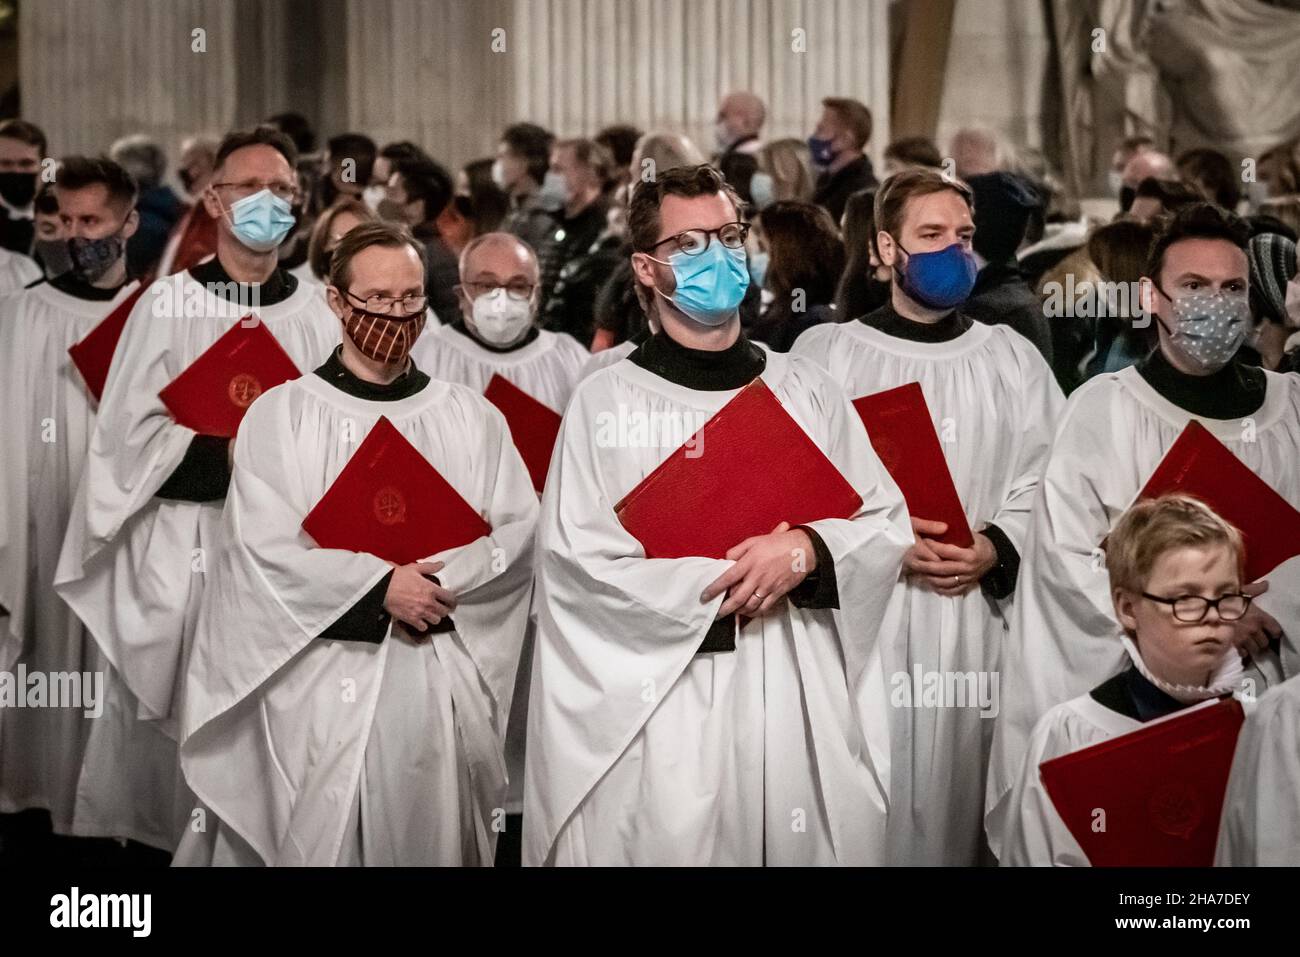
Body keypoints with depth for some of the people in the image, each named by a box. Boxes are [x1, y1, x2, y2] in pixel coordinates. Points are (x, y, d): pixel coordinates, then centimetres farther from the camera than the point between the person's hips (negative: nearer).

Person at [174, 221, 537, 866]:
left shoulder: (471, 417, 10)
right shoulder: (281, 414, 1)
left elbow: (520, 533, 2)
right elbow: (264, 548, -8)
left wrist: (435, 580, -13)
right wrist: (380, 585, -15)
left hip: (441, 684, 2)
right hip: (320, 683, -2)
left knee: (426, 839, 4)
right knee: (314, 843, 0)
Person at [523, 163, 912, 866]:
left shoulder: (806, 391, 11)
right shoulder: (608, 401, -3)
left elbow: (886, 525, 8)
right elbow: (581, 569, -10)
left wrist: (808, 551, -13)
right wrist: (735, 582, -10)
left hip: (804, 708, 4)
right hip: (666, 720, -3)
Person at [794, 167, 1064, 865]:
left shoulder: (1013, 359, 11)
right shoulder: (823, 354, 4)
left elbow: (1049, 481, 5)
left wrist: (995, 549, -13)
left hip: (976, 620, 2)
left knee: (956, 791, 4)